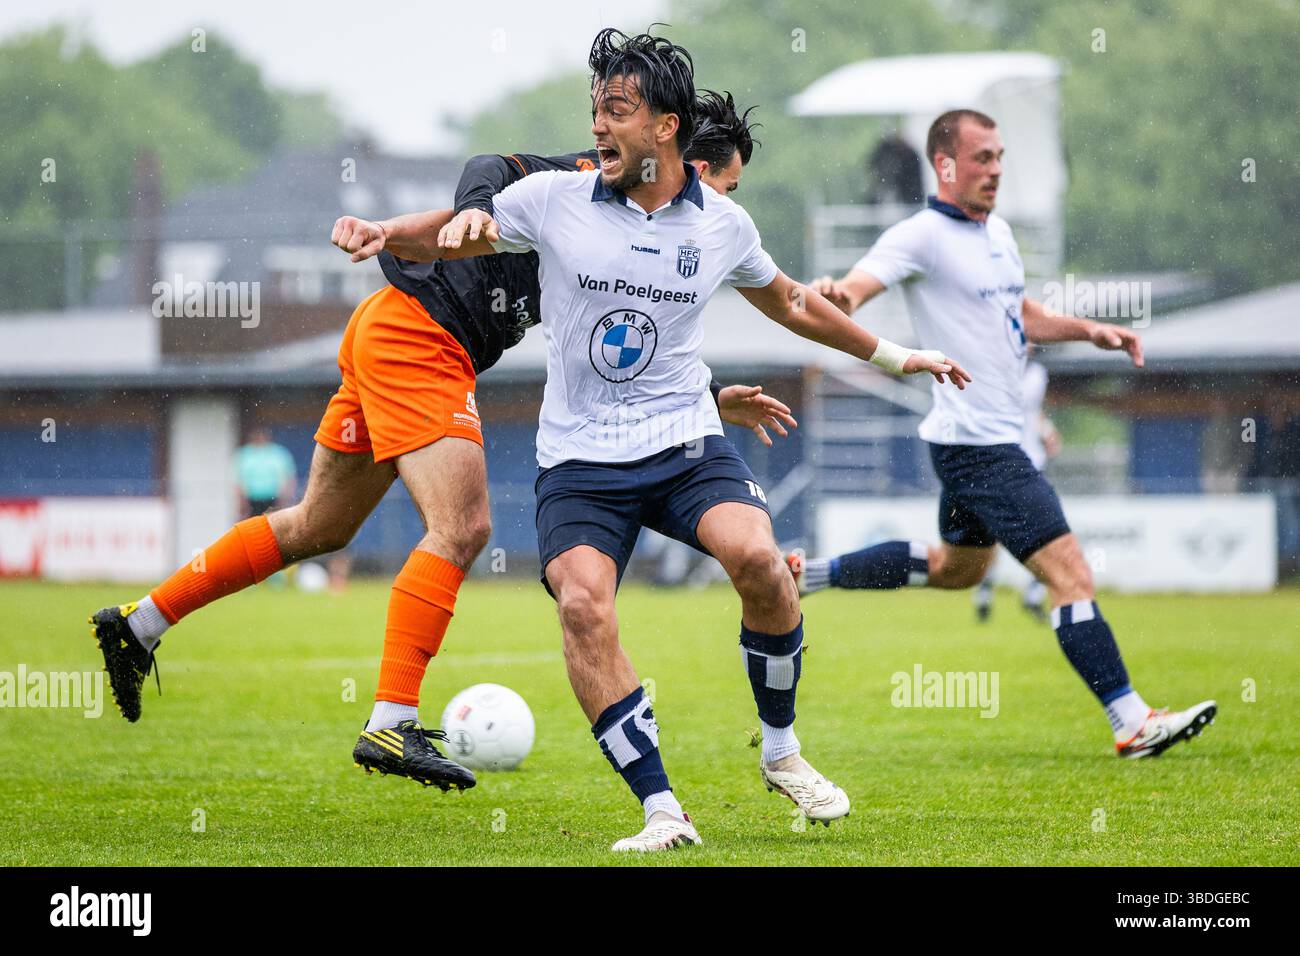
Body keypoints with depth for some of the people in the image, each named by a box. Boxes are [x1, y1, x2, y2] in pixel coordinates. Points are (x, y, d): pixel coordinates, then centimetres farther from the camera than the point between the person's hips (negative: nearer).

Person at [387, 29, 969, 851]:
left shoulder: (723, 223, 5)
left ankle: (782, 750, -2)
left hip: (687, 443, 1)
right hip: (580, 459, -1)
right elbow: (450, 235, 10)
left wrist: (893, 355, 30)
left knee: (756, 556, -27)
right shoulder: (552, 202, -1)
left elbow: (789, 302, 23)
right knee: (583, 605, -25)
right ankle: (663, 812, -20)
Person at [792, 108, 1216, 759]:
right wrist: (836, 297, -50)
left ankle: (805, 575, 35)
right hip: (976, 444, -10)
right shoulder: (922, 236, -14)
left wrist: (1090, 330, 13)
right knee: (1070, 572, -13)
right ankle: (1132, 724, -14)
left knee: (957, 566, 27)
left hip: (991, 441, 10)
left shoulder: (998, 231, 14)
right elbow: (857, 287, -27)